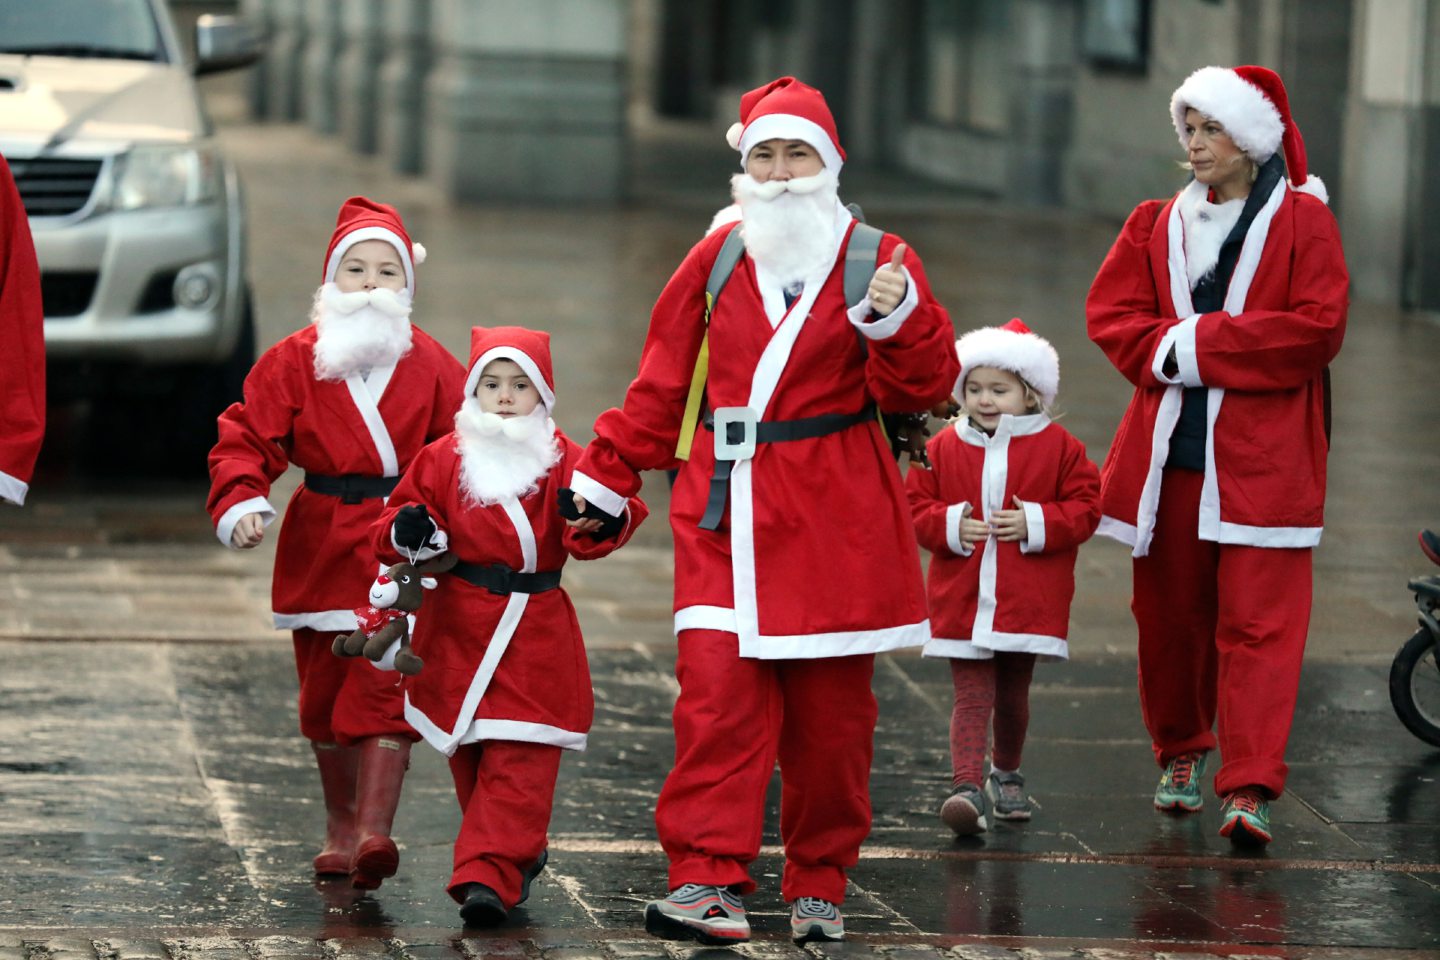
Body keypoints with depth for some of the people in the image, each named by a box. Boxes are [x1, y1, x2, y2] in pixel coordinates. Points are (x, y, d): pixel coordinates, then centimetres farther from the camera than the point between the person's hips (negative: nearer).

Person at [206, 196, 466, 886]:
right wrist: (241, 504, -19)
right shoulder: (294, 362, 1)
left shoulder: (430, 365, 3)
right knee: (324, 695, 9)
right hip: (322, 549, 1)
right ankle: (339, 828, 26)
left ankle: (374, 831, -21)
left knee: (386, 689, -14)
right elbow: (245, 440, -2)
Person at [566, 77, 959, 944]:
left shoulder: (877, 261, 3)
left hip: (835, 514, -1)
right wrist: (605, 478, 17)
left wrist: (898, 320, -20)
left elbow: (922, 389, -2)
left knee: (830, 707, 2)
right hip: (727, 510, 1)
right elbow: (662, 386, 16)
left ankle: (820, 887, 15)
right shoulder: (718, 260, 10)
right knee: (718, 687, -12)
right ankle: (710, 881, -13)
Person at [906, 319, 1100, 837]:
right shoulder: (942, 449, 3)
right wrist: (950, 527, -12)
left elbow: (1084, 507, -1)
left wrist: (1034, 524, -15)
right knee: (972, 696, -9)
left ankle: (1007, 775, 35)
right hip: (961, 599, 0)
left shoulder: (1058, 448, 0)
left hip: (1028, 602, 0)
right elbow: (916, 507, 7)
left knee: (1012, 695, 14)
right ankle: (967, 787, -19)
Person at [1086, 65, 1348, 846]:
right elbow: (1111, 314, 6)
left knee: (1259, 623, -9)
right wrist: (1167, 353, -14)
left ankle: (1250, 788, -13)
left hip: (1262, 458, -4)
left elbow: (1318, 326, -12)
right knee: (1169, 614, 11)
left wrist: (1199, 344, -12)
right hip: (1170, 451, 4)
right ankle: (1180, 752, 31)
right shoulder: (1158, 225, 12)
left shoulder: (1302, 221, -1)